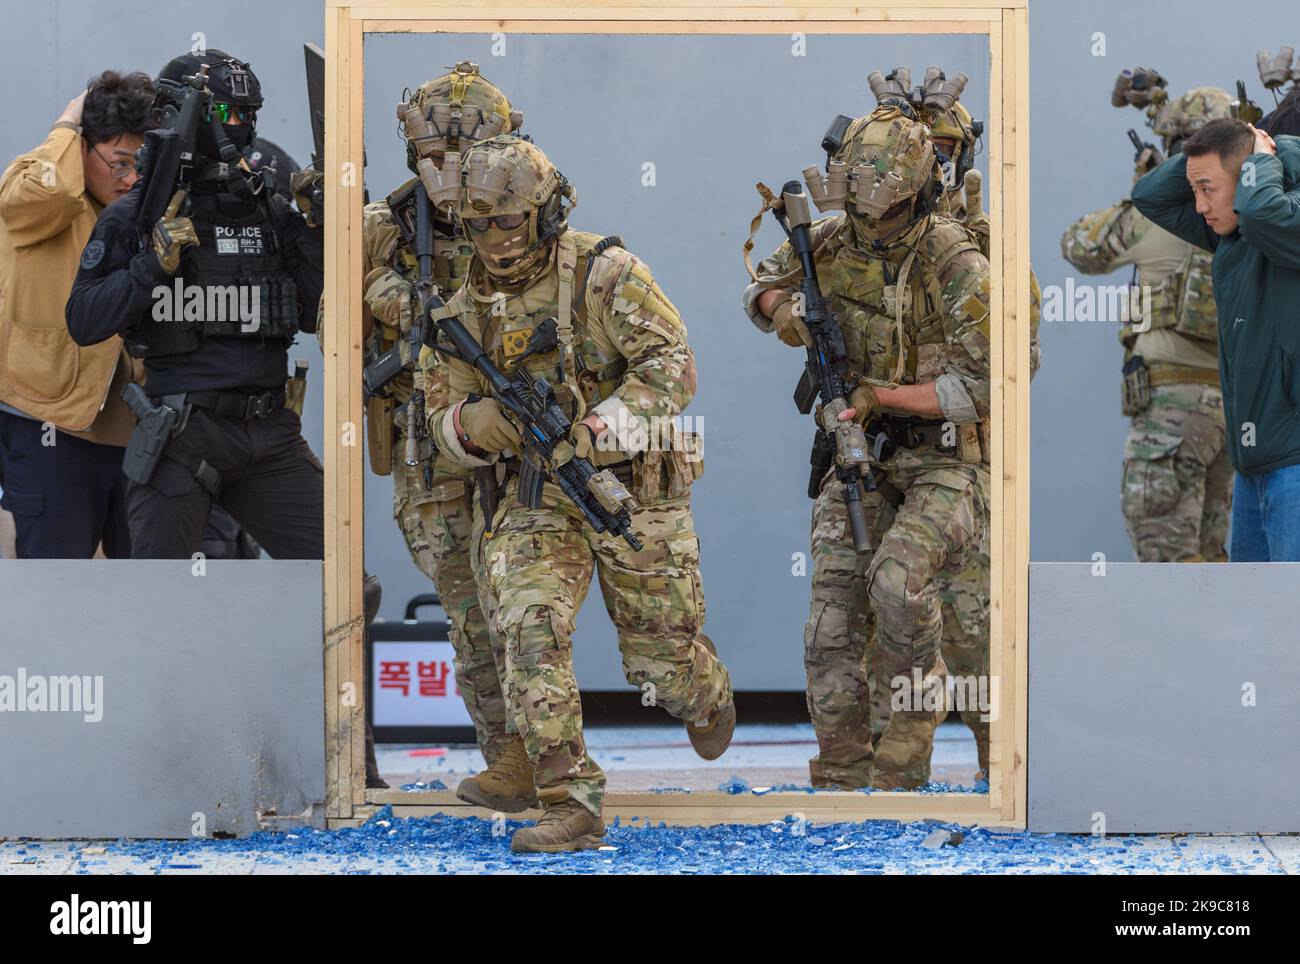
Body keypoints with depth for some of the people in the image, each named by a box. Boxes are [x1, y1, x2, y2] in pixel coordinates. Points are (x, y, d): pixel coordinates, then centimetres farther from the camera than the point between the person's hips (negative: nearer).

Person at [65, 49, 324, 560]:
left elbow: (313, 315, 7)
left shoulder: (271, 212, 10)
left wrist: (315, 227, -2)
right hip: (181, 435, -4)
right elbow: (84, 322, -7)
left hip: (268, 435, 4)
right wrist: (154, 264, -18)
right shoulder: (135, 216, -1)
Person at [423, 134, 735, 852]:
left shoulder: (604, 274, -10)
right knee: (529, 631, -20)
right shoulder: (469, 310, 5)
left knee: (660, 657, 6)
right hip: (537, 498, 3)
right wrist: (471, 424, -16)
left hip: (632, 488, -3)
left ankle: (708, 698, 46)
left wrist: (598, 428, -31)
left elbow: (671, 365, -18)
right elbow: (449, 426, 10)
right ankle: (570, 809, -16)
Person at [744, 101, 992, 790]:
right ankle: (841, 773, 4)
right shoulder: (833, 243, -1)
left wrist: (880, 396, -25)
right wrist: (781, 308, -8)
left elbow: (980, 389, -21)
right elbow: (758, 287, 16)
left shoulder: (956, 265, -18)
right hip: (860, 456, 5)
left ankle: (915, 714, -9)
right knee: (831, 623, -5)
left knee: (898, 580, -30)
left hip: (943, 458, -5)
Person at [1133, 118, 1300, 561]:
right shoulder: (1229, 234, 13)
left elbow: (1262, 211, -33)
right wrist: (1200, 158, 4)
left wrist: (1262, 158, -13)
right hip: (1254, 465, 9)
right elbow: (1150, 197, 20)